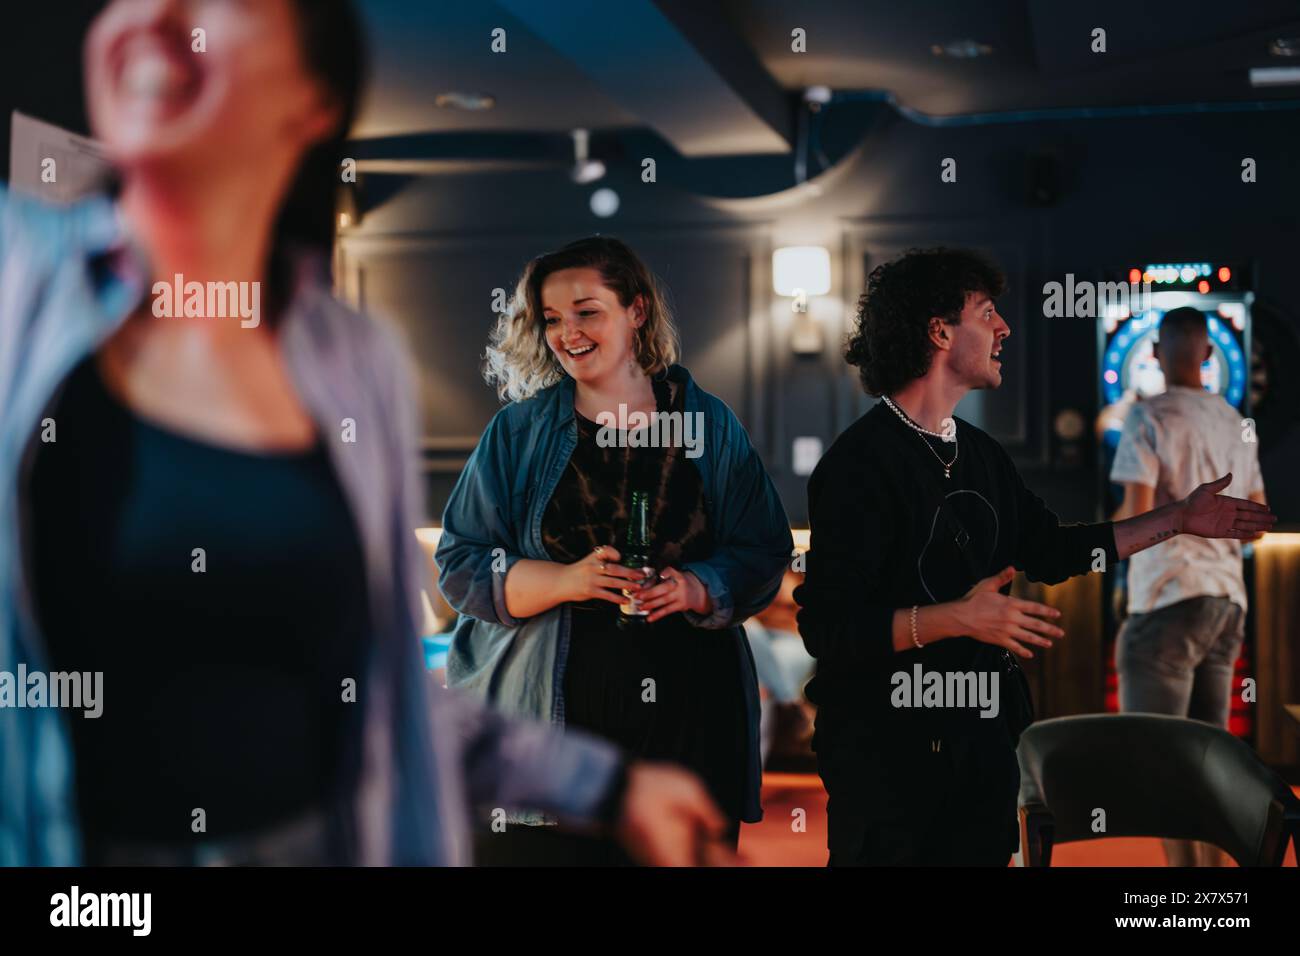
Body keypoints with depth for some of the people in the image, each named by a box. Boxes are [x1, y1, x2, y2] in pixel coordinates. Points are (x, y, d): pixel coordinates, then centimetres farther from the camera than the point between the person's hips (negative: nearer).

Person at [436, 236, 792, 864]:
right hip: (548, 712, -1)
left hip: (685, 712, 1)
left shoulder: (708, 424, 8)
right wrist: (566, 580, -15)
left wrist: (694, 589, -14)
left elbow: (764, 555, 7)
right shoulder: (519, 431, 6)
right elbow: (459, 565, 1)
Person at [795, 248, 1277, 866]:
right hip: (888, 752, -8)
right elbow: (826, 627, -22)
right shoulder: (859, 463, -17)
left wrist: (1178, 519, 22)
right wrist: (958, 618, -28)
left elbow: (1047, 551, 21)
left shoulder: (980, 454, 11)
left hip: (984, 738, 8)